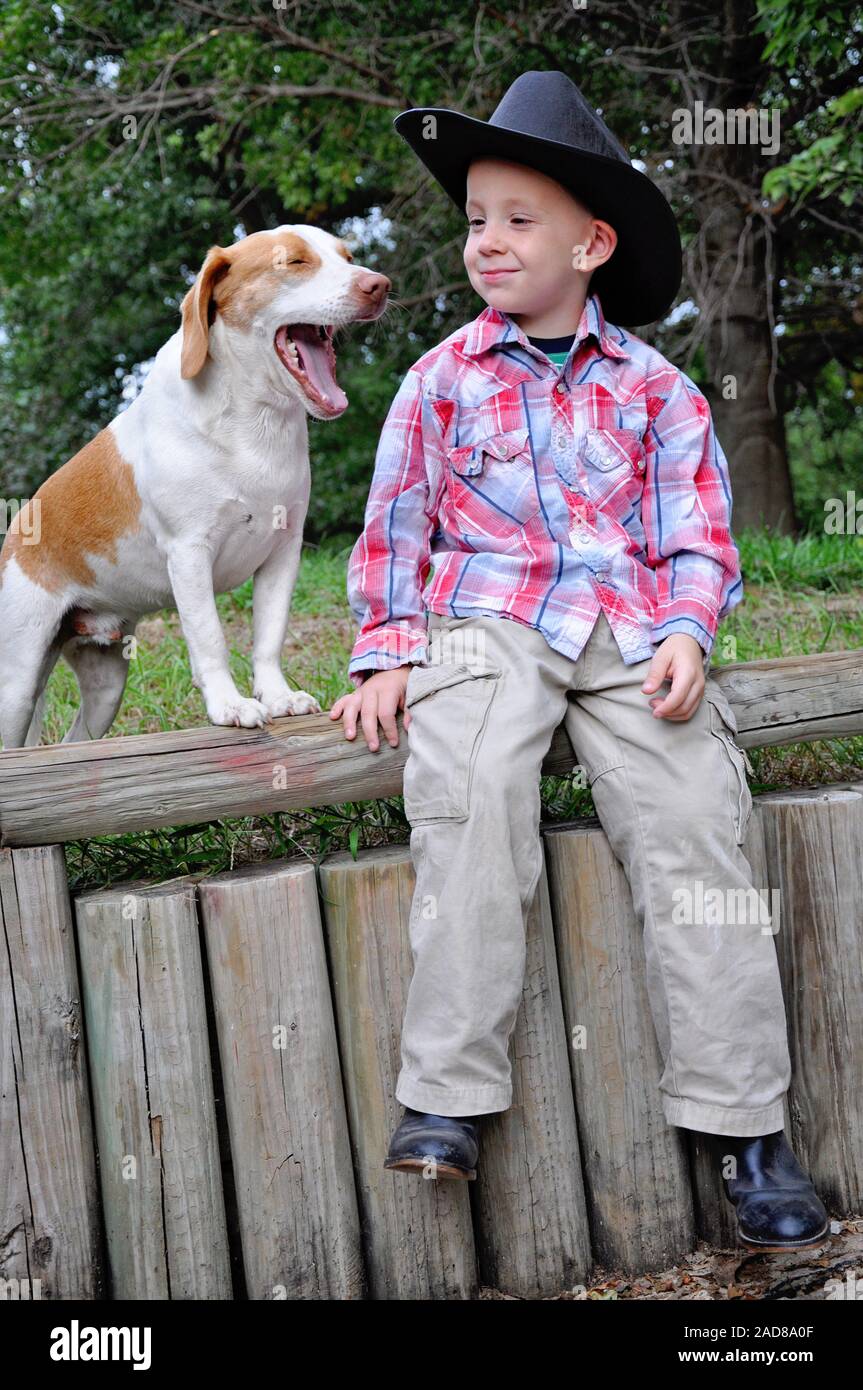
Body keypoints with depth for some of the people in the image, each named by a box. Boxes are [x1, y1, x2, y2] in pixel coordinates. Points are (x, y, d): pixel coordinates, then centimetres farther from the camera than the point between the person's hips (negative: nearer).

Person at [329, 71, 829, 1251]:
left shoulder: (654, 388, 11)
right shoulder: (443, 379, 13)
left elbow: (696, 535, 9)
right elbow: (397, 525, 14)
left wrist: (685, 633, -10)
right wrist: (386, 656, 4)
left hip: (628, 631, 0)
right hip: (486, 620, 0)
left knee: (692, 814, -20)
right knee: (472, 796, -30)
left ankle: (744, 1121, -16)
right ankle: (448, 1097, -27)